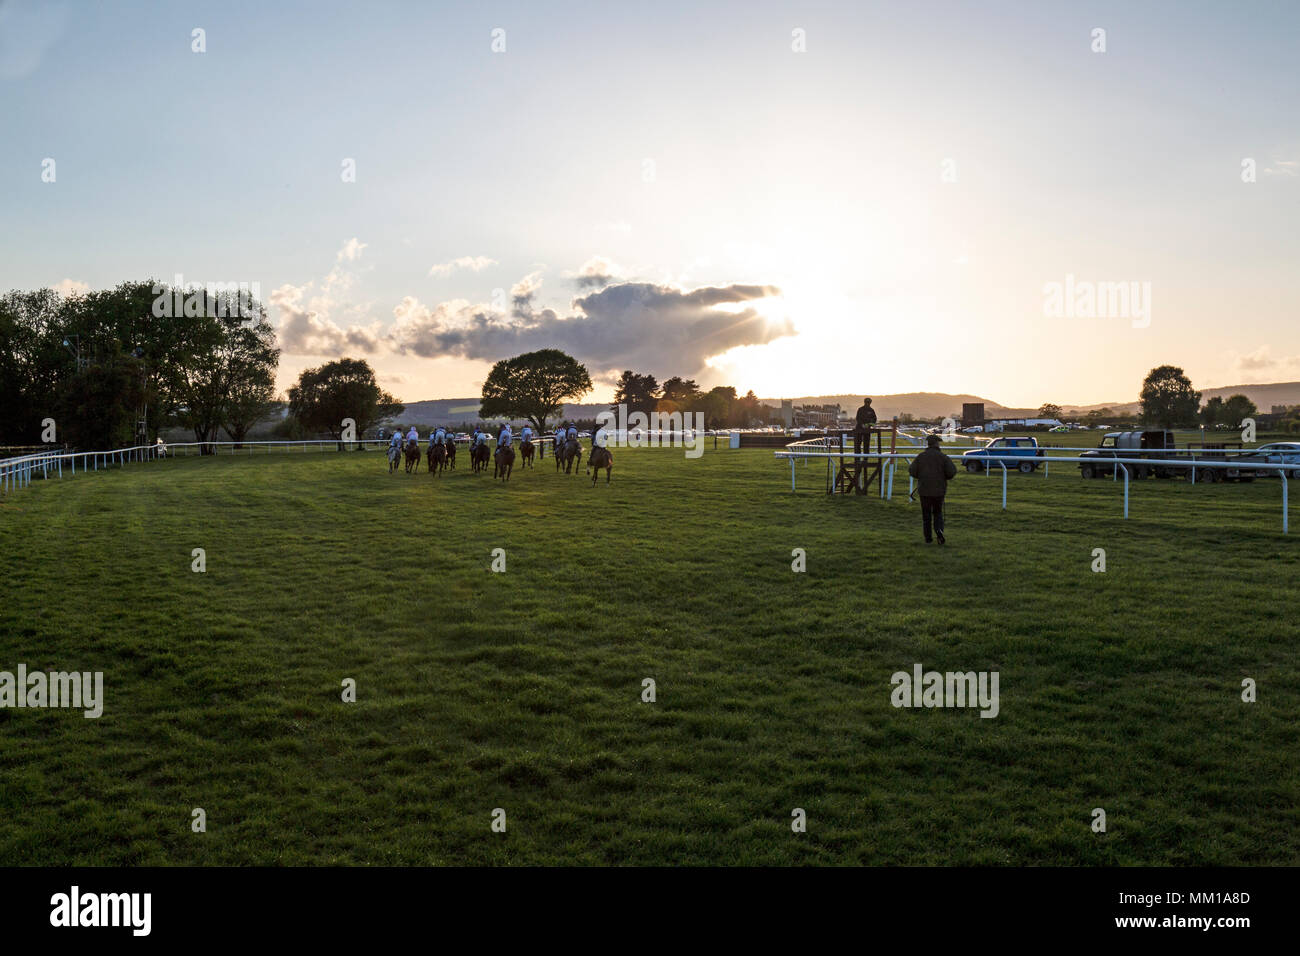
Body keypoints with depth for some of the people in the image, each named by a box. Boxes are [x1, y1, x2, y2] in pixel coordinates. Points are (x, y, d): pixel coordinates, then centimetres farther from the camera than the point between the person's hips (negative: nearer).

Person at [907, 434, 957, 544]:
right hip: (939, 490, -1)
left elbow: (912, 471, -5)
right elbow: (952, 471, -12)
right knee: (938, 513, 14)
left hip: (924, 490, 1)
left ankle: (928, 538, 10)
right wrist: (945, 477, 9)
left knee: (926, 515, 11)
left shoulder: (921, 456, 0)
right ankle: (939, 530, -13)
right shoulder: (943, 457, -3)